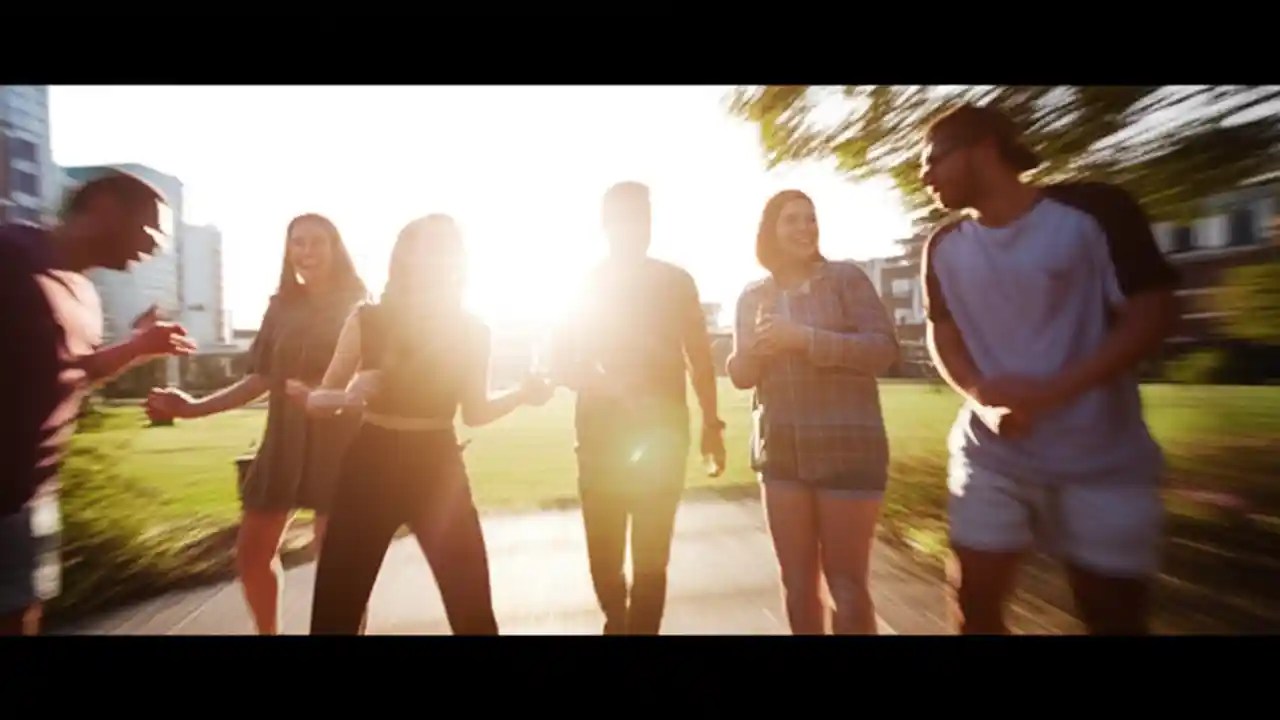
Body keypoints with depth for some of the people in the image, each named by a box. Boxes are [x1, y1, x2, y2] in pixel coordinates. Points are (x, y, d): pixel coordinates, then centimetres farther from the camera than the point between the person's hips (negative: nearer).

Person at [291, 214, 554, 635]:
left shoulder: (471, 331, -2)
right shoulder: (367, 321, -3)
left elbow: (474, 413, 5)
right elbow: (317, 399, 3)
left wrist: (520, 395, -12)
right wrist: (348, 396, -19)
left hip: (439, 468, 0)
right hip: (370, 467, 0)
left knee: (473, 608, 4)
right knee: (335, 609, 6)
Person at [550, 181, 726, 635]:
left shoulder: (675, 281, 5)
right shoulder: (586, 284, 4)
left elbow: (700, 359, 8)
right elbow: (561, 365, 1)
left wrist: (711, 424, 4)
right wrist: (606, 385, -18)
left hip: (663, 431, 0)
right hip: (602, 434, 1)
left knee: (651, 558, 0)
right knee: (604, 554, 11)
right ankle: (618, 623, 40)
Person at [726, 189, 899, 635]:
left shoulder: (846, 277, -2)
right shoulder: (752, 296, 7)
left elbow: (884, 349, -12)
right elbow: (740, 375, 7)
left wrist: (804, 338, -20)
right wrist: (756, 348, -14)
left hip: (846, 449, -3)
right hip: (779, 452, 3)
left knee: (846, 586, 6)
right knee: (798, 582, 14)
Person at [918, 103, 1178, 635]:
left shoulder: (1093, 209, -7)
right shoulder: (944, 248, 5)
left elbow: (1153, 313, -9)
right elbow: (943, 334, 6)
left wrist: (1051, 392, -23)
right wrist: (982, 398, -14)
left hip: (1102, 460, -2)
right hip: (991, 456, 3)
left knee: (1115, 614, 12)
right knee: (974, 605, 9)